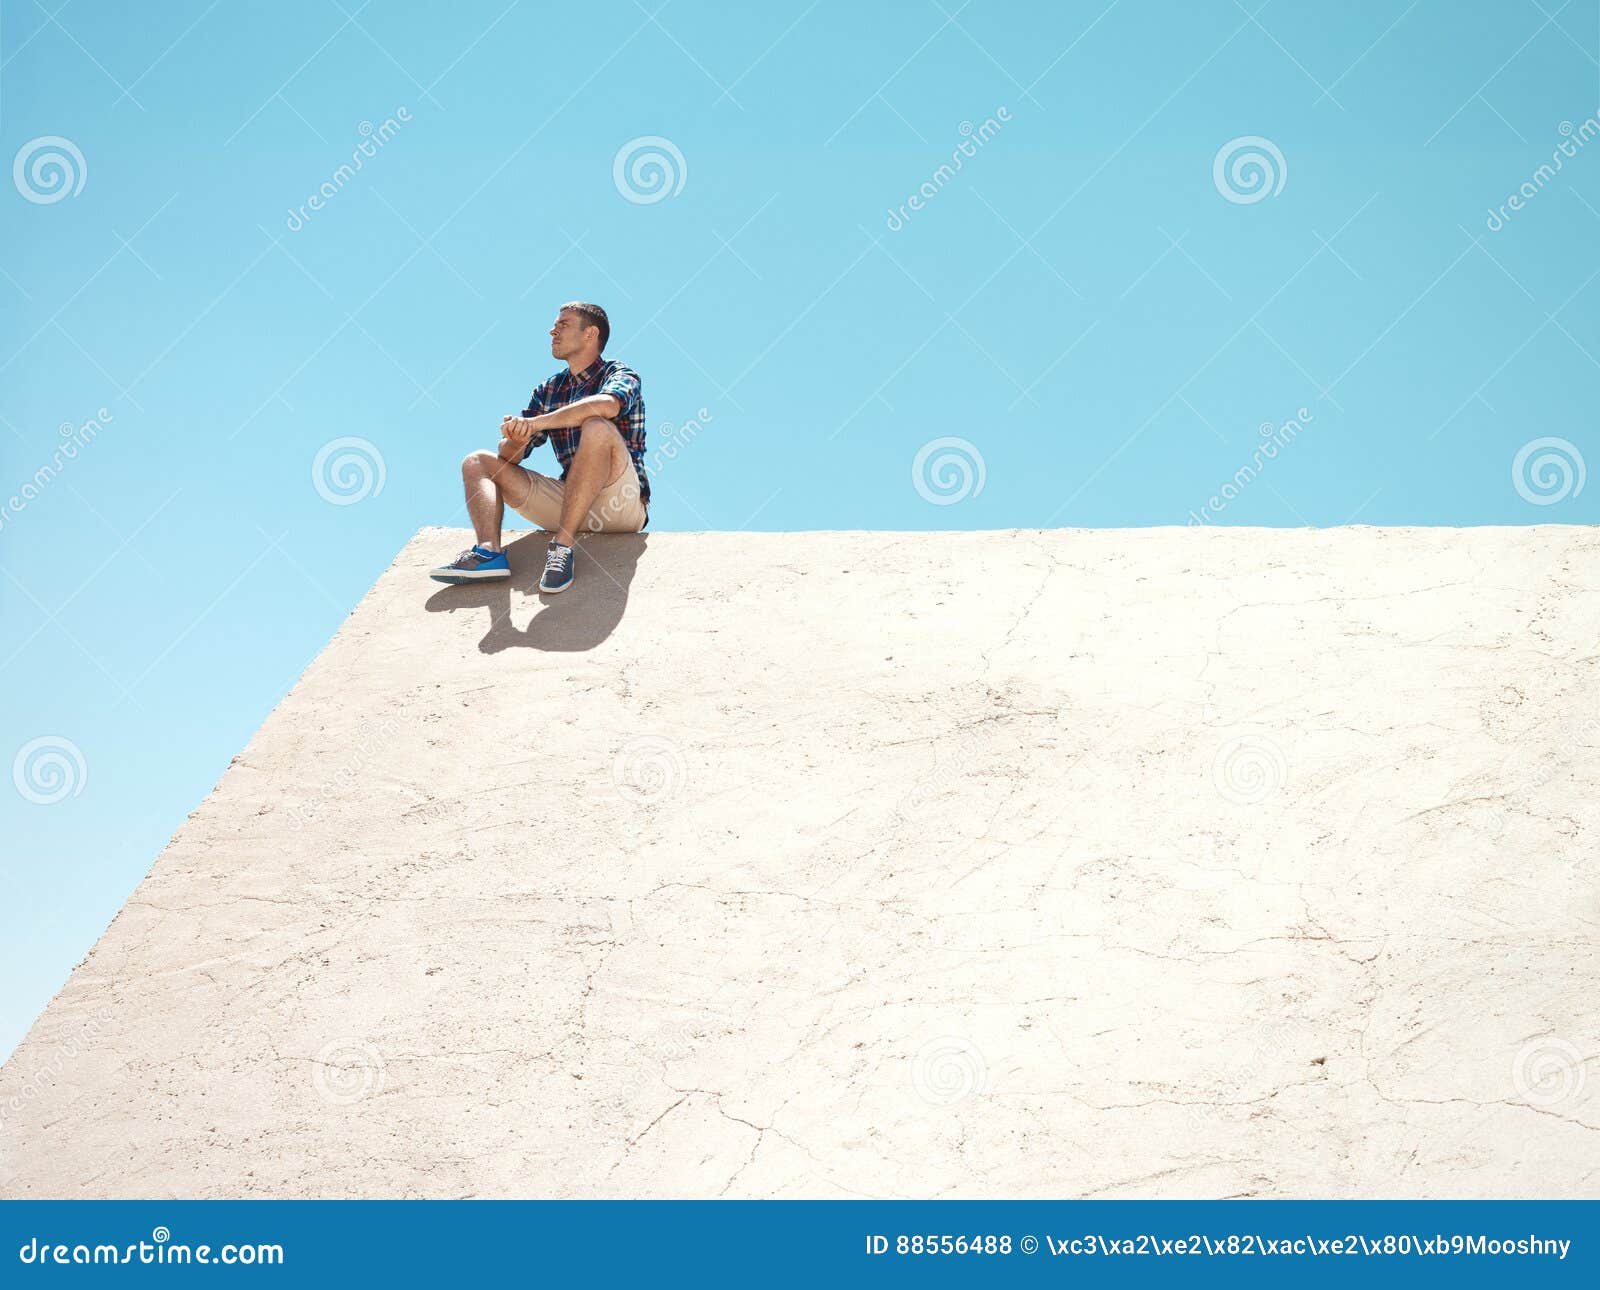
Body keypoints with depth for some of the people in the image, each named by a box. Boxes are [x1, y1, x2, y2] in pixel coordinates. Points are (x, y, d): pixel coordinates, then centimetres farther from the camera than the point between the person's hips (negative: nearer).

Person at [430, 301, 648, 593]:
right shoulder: (548, 391, 19)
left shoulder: (619, 374, 1)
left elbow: (606, 405, -26)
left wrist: (536, 423, -26)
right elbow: (509, 457, 10)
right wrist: (516, 440, -15)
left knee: (597, 428, -32)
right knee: (478, 462, 2)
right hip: (572, 505, 6)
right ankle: (488, 552, -27)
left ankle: (563, 545, -33)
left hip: (622, 505, -6)